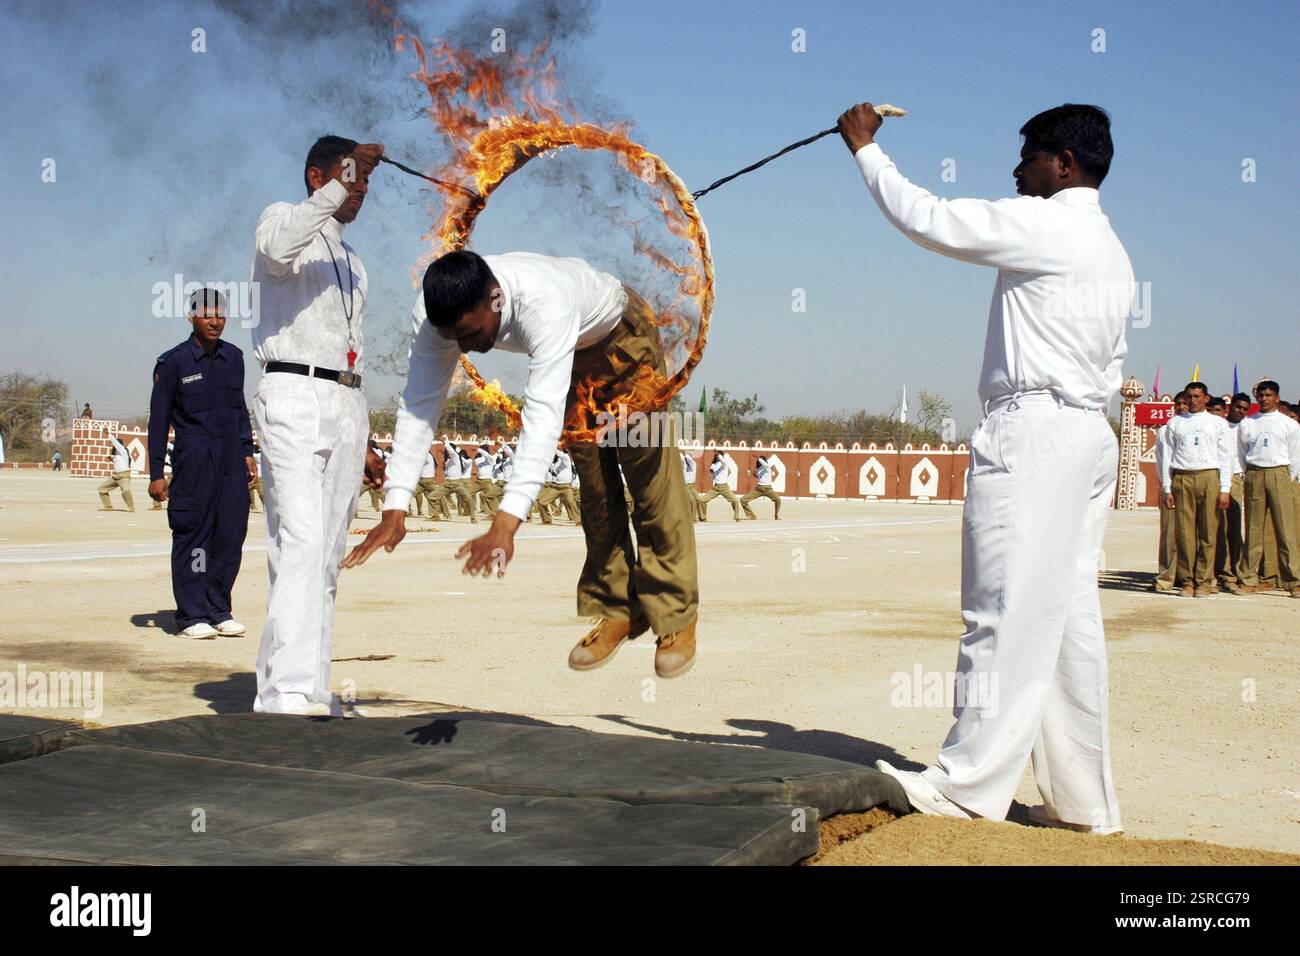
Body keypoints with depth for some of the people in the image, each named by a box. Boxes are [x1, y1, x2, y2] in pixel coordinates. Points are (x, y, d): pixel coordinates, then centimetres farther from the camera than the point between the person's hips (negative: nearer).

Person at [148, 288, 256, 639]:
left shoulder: (233, 357, 13)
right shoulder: (173, 362, -2)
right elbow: (159, 419, -1)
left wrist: (248, 452, 16)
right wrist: (156, 473, -5)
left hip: (231, 459, 5)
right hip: (193, 461, -5)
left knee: (231, 534, 3)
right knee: (193, 535, -4)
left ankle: (218, 610, 12)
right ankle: (191, 615, 1)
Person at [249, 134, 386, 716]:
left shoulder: (352, 261, 28)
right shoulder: (282, 219, 6)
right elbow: (279, 250, -22)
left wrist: (363, 443, 22)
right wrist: (337, 190, -23)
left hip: (347, 405, 8)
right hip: (294, 396, -7)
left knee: (328, 554, 2)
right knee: (301, 539, -21)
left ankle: (307, 688, 3)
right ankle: (288, 686, -28)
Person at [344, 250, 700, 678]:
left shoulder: (544, 302, -48)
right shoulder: (436, 312, -31)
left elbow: (544, 416, -55)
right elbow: (419, 405, -30)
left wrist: (504, 526, -63)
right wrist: (393, 511, -38)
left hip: (621, 334, -5)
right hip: (571, 350, 5)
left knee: (647, 473, -6)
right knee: (592, 479, 6)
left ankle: (675, 619, 4)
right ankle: (615, 611, 17)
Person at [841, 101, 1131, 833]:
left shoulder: (1044, 226, -8)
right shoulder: (1112, 253, 20)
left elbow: (925, 218, -6)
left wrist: (867, 148, 7)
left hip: (1031, 429, -10)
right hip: (1087, 433, 10)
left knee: (1009, 616, -7)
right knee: (1070, 620, 9)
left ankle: (972, 785, -2)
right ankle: (1084, 799, 12)